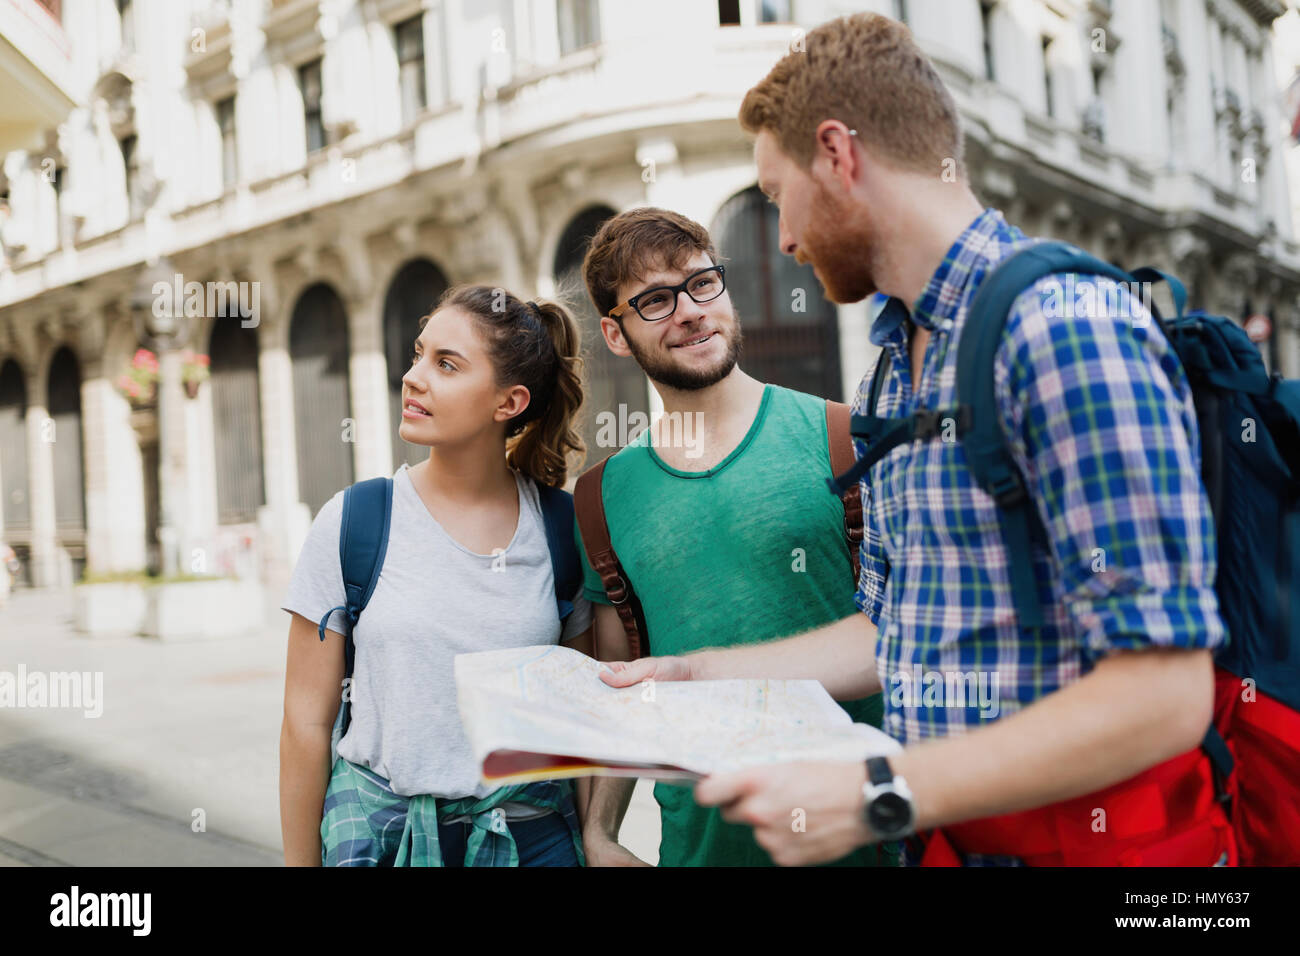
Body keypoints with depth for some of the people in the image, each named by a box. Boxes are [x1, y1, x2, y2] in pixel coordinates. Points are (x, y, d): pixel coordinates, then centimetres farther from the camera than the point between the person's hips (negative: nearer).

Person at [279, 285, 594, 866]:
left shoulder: (563, 528, -4)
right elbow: (307, 720, -3)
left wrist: (595, 841, 5)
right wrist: (300, 861, 0)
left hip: (532, 834, 1)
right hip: (381, 829, -1)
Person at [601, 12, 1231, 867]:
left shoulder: (1065, 330, -20)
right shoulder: (892, 377, 8)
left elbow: (1161, 691, -24)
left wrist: (873, 797, -25)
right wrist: (699, 675, 9)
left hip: (1078, 835, -8)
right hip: (945, 834, 8)